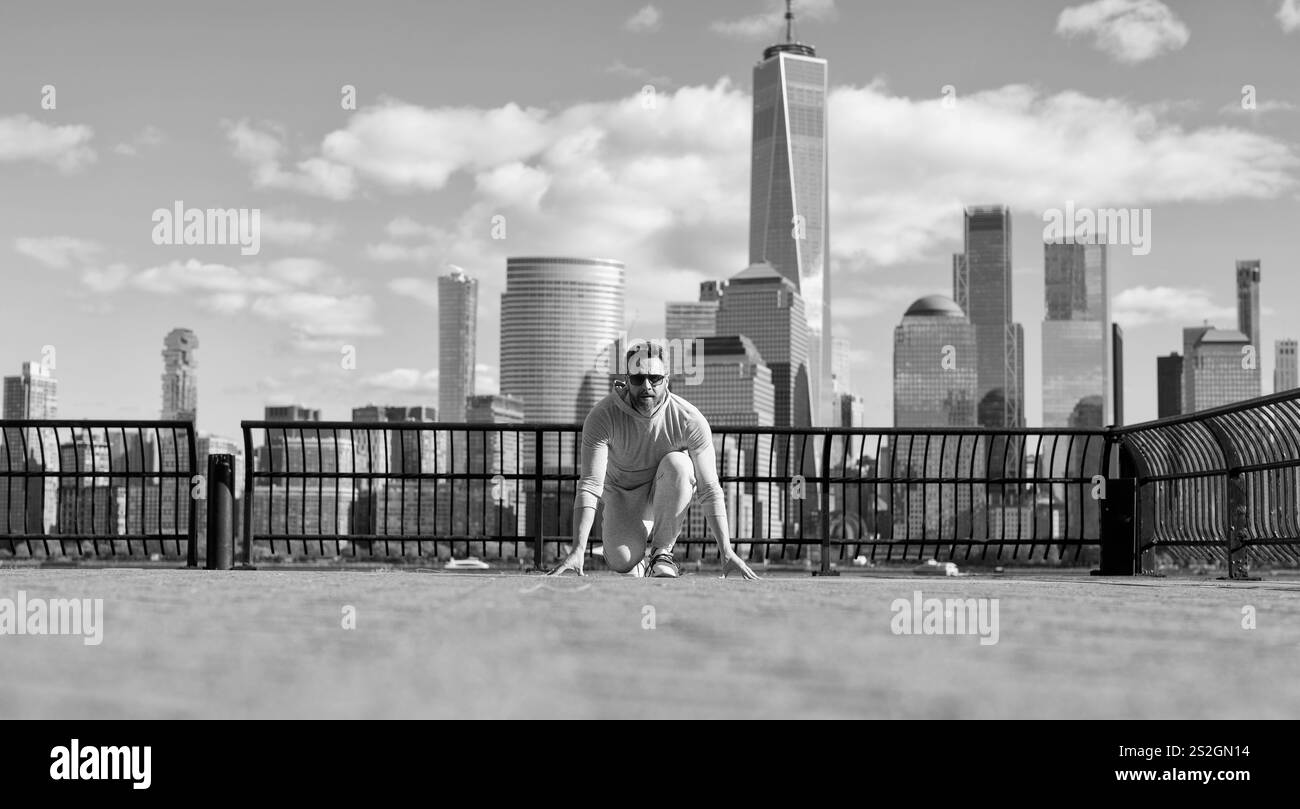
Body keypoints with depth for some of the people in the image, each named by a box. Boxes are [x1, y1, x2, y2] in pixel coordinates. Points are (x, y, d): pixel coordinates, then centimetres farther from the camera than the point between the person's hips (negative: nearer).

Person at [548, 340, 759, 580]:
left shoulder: (690, 419, -25)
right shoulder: (601, 417, -26)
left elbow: (710, 489, -24)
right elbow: (590, 485, -31)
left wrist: (726, 552, -33)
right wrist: (578, 550, -43)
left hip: (668, 491, 0)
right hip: (623, 494, 0)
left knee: (676, 463, -34)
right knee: (621, 561, -26)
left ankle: (662, 551, -14)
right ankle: (642, 538, 14)